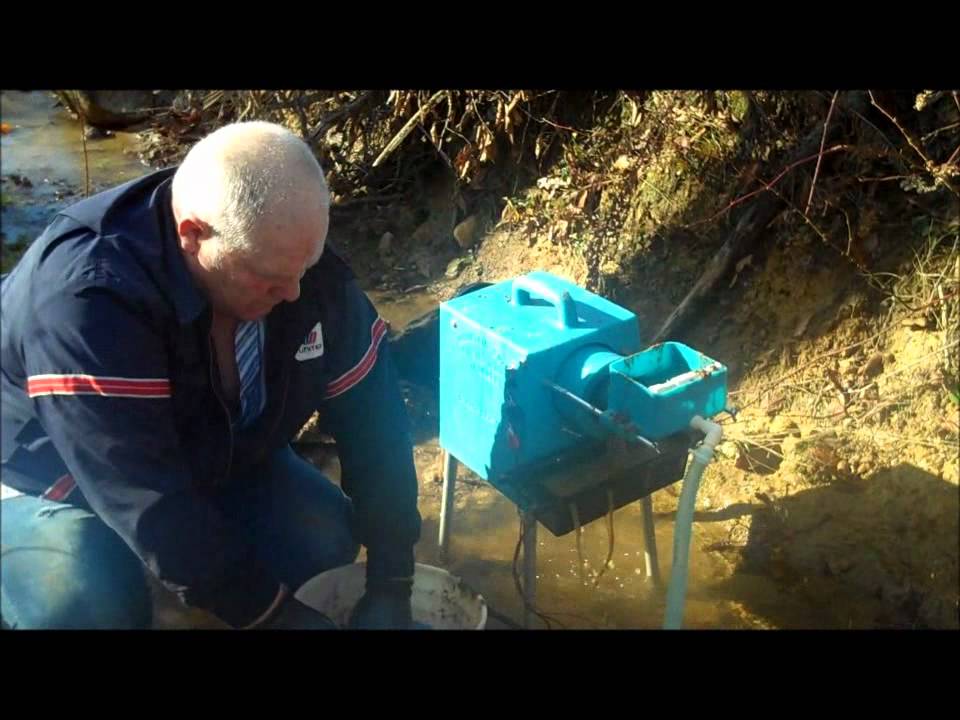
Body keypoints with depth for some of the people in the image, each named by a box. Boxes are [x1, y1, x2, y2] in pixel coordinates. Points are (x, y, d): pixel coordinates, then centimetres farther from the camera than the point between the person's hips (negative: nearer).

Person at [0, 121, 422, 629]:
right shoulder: (85, 296, -39)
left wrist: (390, 585, -17)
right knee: (88, 605, -31)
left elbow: (371, 418, -15)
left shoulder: (305, 268, -21)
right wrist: (267, 611, -32)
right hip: (55, 473, -5)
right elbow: (148, 501, -39)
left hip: (204, 455, 5)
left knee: (327, 537, -10)